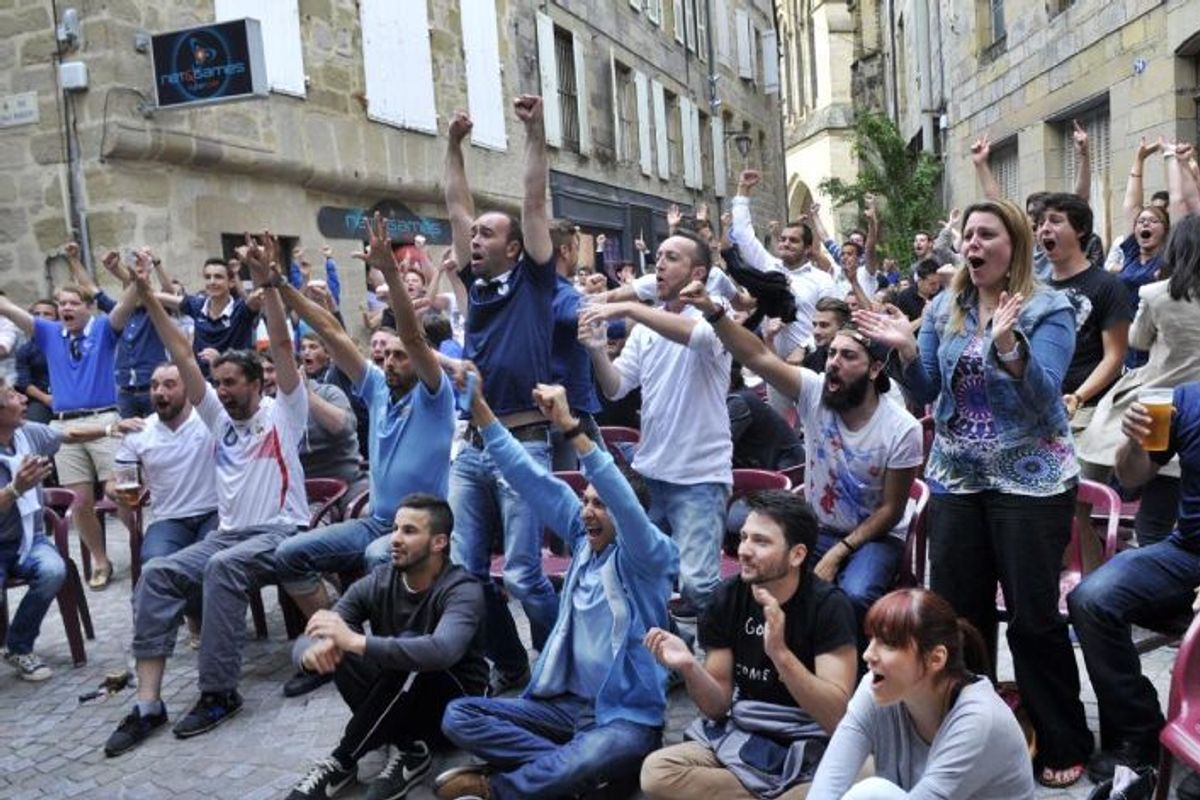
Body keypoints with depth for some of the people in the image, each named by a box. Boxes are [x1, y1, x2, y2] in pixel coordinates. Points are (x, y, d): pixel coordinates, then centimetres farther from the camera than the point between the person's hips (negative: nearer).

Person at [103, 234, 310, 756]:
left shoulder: (283, 414, -1)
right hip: (227, 533, 6)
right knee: (157, 573, -18)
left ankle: (219, 693, -25)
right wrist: (148, 298, 4)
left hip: (280, 534, -6)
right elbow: (183, 357, 9)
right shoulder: (219, 417, 14)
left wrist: (267, 282, -24)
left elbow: (283, 347, -14)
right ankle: (149, 703, -20)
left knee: (223, 568, -35)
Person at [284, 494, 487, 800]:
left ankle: (342, 761, -18)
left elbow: (442, 652, -44)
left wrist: (356, 641, -49)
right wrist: (311, 653, -40)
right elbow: (305, 642, -14)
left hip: (452, 705, -4)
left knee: (411, 660, -35)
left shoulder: (463, 590, -22)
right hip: (396, 702, 5)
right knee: (332, 650, -21)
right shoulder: (376, 583, -8)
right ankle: (408, 749, -17)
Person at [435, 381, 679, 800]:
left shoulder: (648, 555, -11)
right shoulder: (583, 537, 5)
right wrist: (480, 408, -6)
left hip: (626, 715, -6)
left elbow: (624, 502, -32)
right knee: (459, 716, -8)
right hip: (567, 702, 6)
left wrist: (570, 427, -40)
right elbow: (531, 479, 0)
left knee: (586, 763, -38)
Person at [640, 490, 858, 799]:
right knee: (656, 771, -21)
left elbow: (838, 718, -19)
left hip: (811, 747, -4)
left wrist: (780, 652, -31)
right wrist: (689, 668, -20)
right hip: (740, 738, 4)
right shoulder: (727, 598, -3)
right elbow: (718, 707, 2)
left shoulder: (828, 605, -13)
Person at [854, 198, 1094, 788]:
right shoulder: (944, 308, 6)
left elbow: (1043, 397, -18)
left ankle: (1064, 746, 20)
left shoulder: (1048, 309, -7)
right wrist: (906, 349, -13)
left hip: (1031, 480, -4)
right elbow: (927, 394, 5)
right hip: (956, 478, 5)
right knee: (956, 612, 10)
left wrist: (1008, 345, -33)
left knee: (1034, 618, 2)